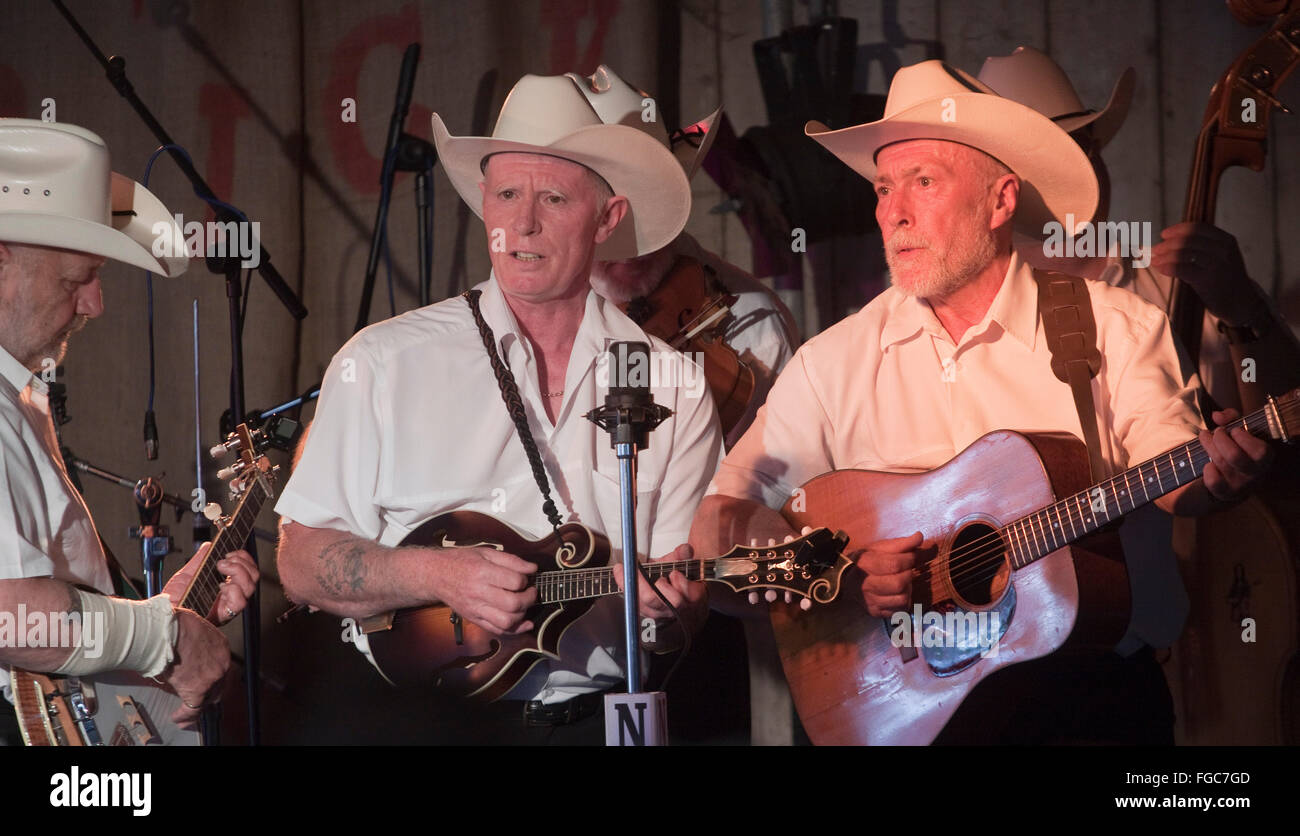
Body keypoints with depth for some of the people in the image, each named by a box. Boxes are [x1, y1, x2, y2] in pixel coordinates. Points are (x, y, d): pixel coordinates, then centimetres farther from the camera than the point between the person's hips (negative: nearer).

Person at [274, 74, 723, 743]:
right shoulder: (383, 363, 5)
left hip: (602, 712, 3)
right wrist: (439, 575, -13)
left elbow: (687, 602, 9)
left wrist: (668, 604, -14)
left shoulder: (675, 385, 10)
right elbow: (302, 562, 2)